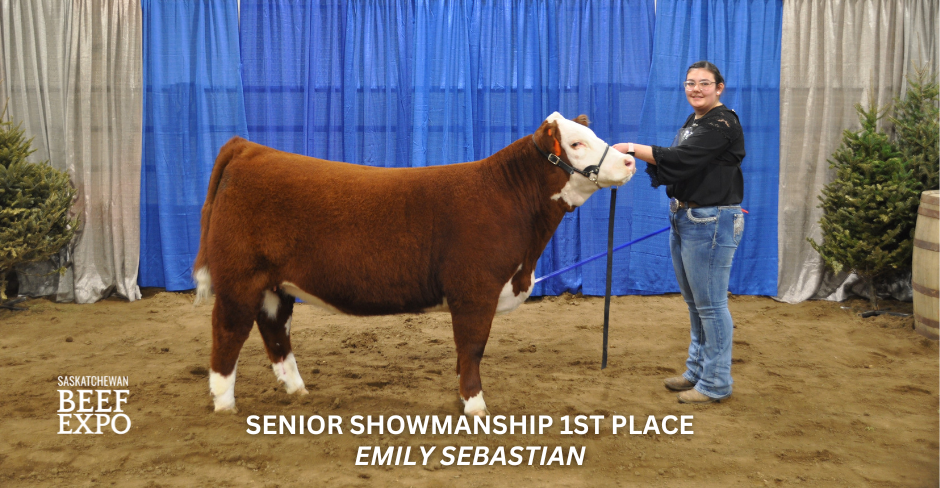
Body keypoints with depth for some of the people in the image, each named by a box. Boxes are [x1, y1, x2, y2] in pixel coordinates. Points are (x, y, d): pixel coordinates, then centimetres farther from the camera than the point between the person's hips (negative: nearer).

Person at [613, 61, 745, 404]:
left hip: (711, 221, -10)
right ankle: (697, 371, 30)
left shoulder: (722, 124, -15)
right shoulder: (692, 122, 16)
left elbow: (681, 158, -24)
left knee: (710, 304, -3)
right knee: (694, 302, 17)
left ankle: (716, 384, 9)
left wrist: (632, 149, -18)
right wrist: (641, 160, -3)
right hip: (682, 218, 10)